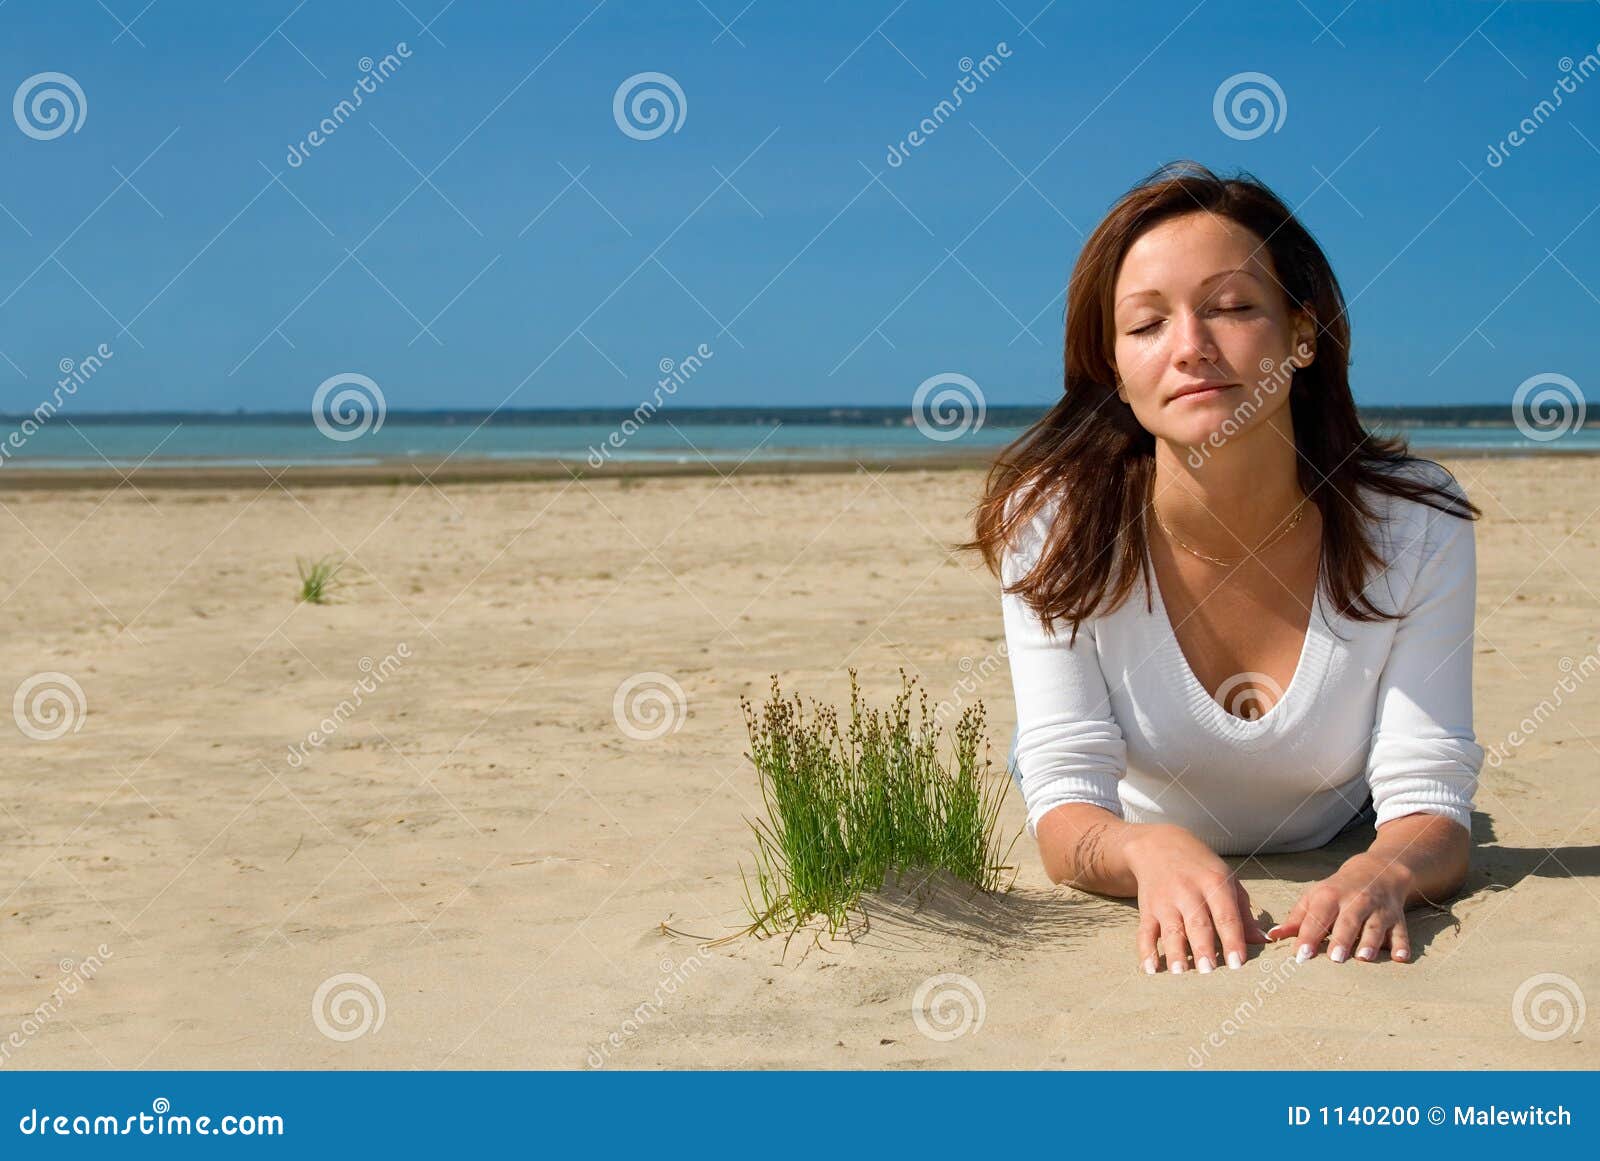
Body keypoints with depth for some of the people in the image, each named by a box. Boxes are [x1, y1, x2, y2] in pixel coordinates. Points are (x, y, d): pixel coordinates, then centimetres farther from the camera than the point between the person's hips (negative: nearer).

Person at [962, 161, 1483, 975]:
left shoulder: (1416, 527, -25)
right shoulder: (1055, 525, -27)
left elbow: (1430, 810, -26)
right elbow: (1064, 809, -29)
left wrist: (1379, 875, -52)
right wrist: (1151, 853, -54)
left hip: (1326, 884, 1)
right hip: (1139, 887, -1)